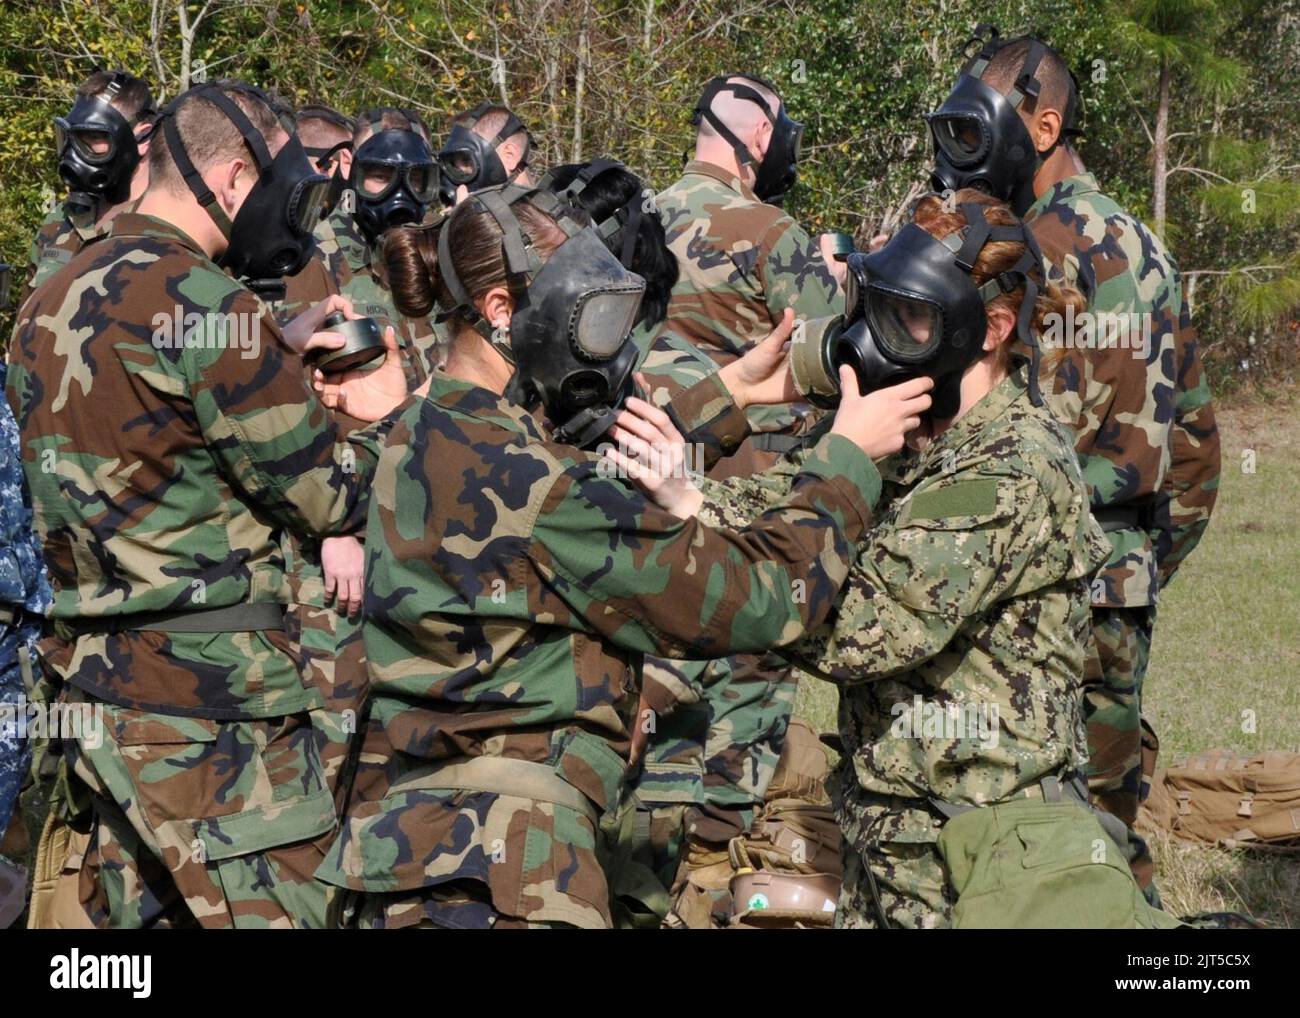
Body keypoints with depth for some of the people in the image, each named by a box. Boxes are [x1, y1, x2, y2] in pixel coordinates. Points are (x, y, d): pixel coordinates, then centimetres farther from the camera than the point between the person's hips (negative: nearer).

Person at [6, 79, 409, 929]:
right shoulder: (207, 302, -15)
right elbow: (326, 498, -10)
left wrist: (275, 353, 16)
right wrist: (378, 415, 9)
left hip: (89, 678, 9)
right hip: (207, 704, -9)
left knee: (112, 910, 13)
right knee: (278, 912, -3)